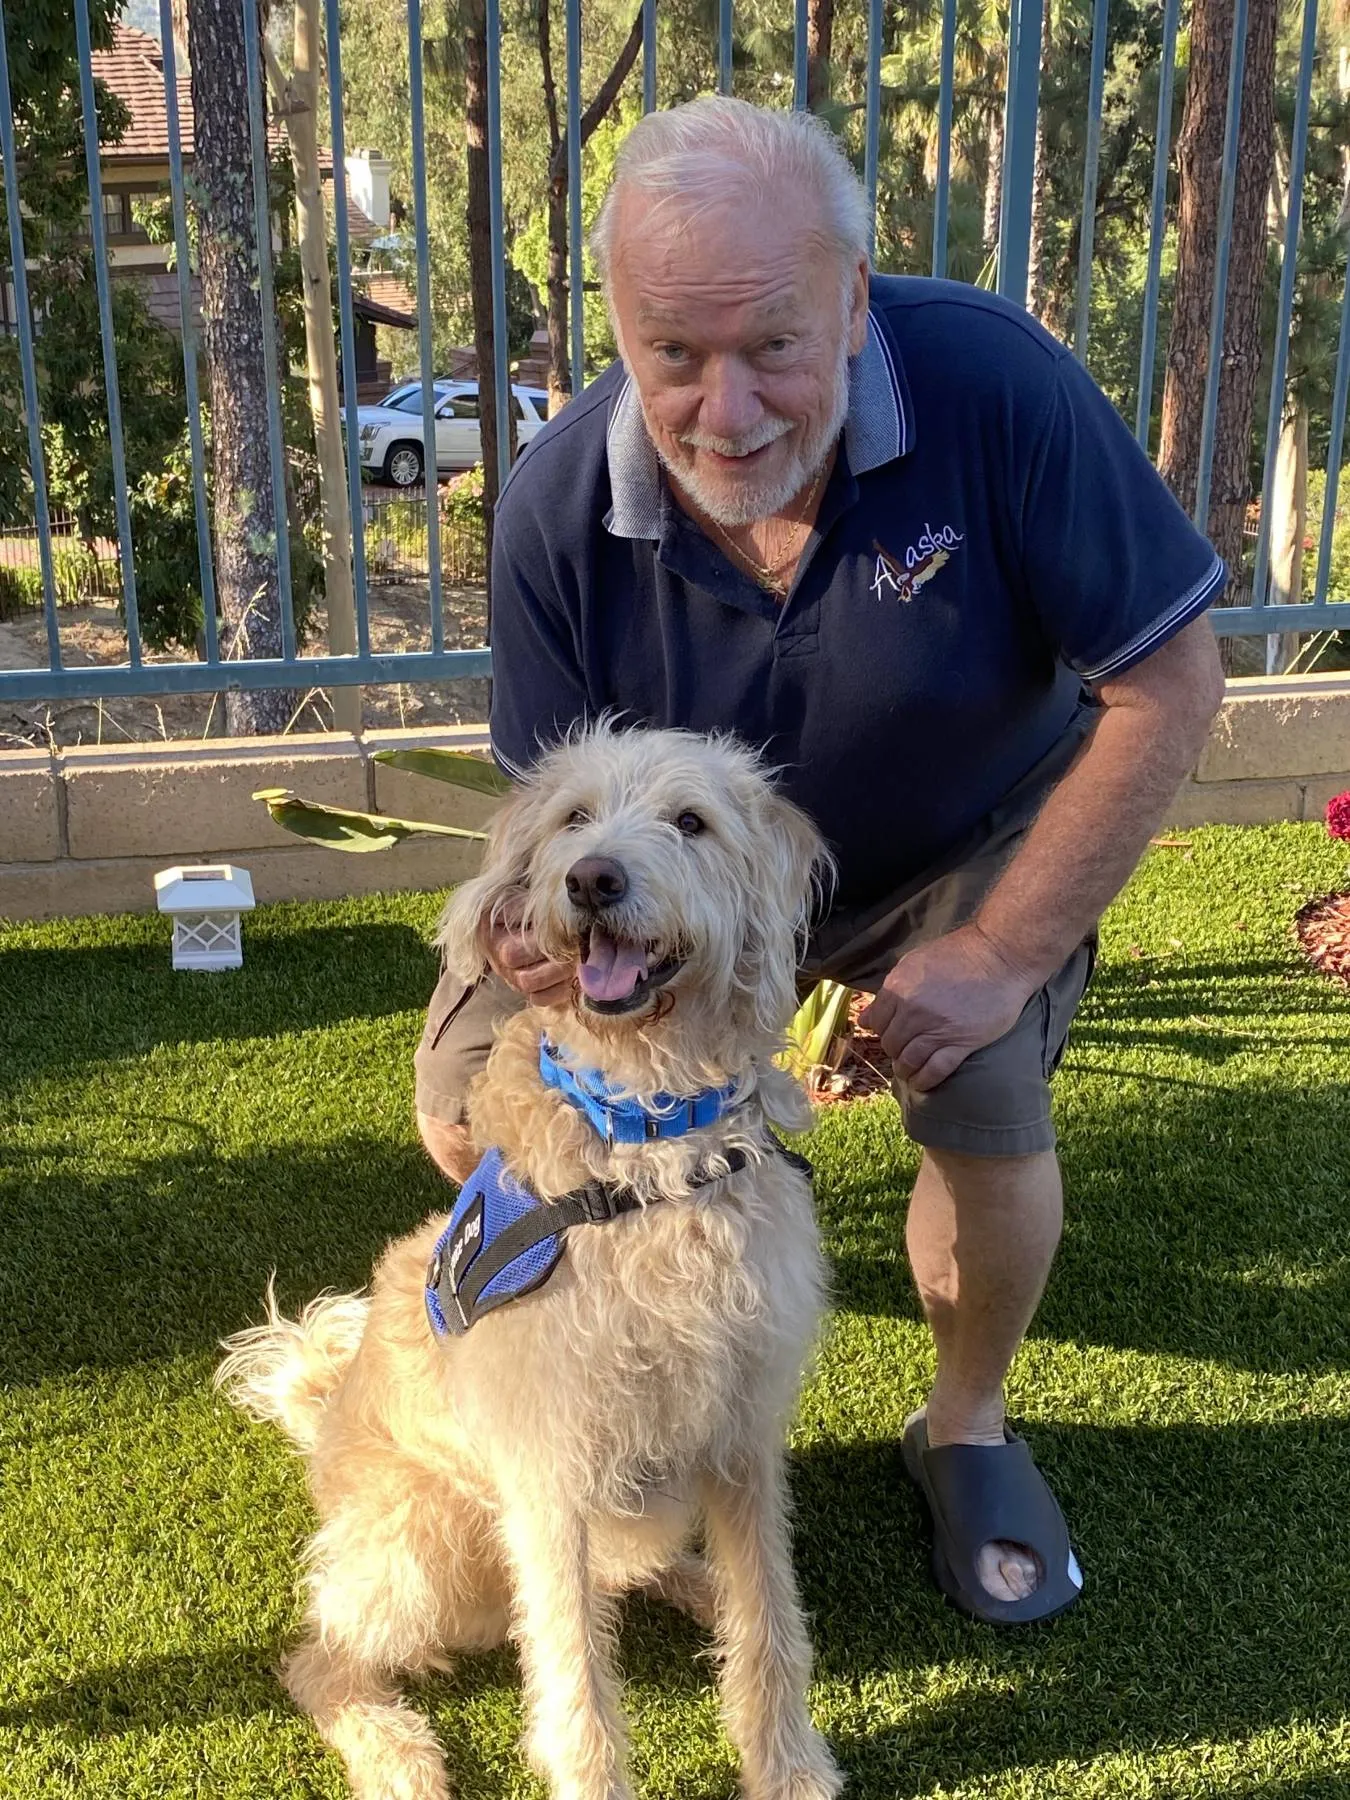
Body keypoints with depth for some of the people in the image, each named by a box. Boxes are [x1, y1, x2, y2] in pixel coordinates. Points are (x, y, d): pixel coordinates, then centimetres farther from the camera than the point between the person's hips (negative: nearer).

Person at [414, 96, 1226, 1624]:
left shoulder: (992, 381, -31)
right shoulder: (558, 504, -24)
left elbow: (1169, 683, -24)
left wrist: (1003, 952, -26)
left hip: (972, 842, -1)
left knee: (986, 1104, -27)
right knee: (472, 1103, -9)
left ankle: (968, 1423, 7)